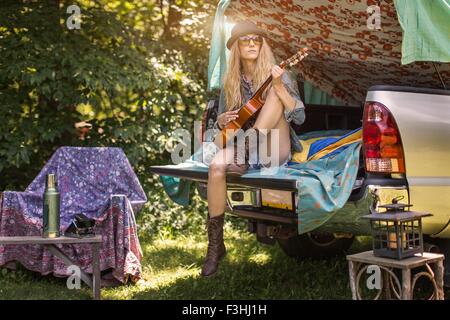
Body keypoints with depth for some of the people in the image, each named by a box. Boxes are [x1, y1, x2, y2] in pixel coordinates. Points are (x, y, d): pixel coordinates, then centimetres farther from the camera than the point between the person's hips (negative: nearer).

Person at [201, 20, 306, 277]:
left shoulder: (277, 75, 1)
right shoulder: (231, 83, 9)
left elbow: (300, 117, -10)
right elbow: (220, 127, 15)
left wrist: (279, 86, -23)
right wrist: (221, 121, -10)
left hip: (274, 152, -2)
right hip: (241, 144, 3)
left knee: (274, 94, -23)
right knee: (217, 166, -32)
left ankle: (247, 151, -27)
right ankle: (216, 243, -22)